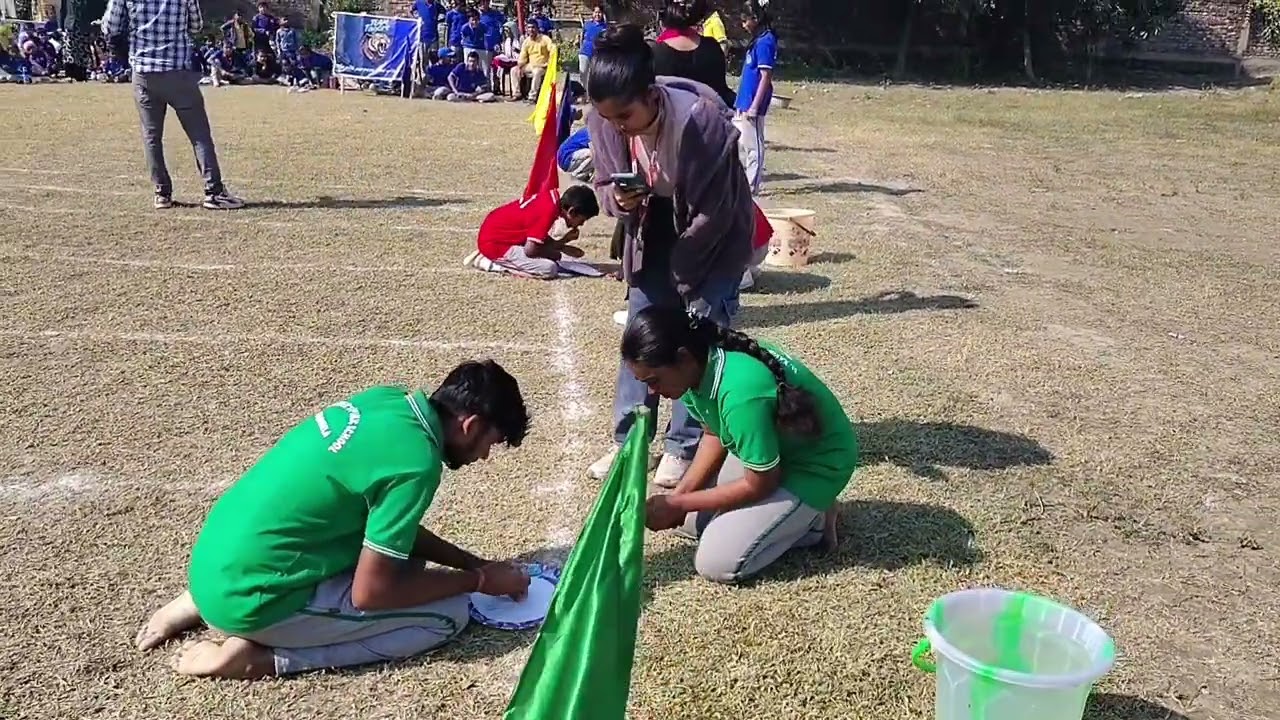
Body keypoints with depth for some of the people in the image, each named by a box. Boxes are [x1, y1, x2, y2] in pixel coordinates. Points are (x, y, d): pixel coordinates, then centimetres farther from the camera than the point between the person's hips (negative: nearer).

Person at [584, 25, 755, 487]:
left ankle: (684, 447, 8)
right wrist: (617, 199, -28)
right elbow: (604, 182, -2)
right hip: (655, 232, 5)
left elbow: (713, 209, -24)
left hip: (715, 238, -4)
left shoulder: (700, 118, -34)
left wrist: (677, 272, -15)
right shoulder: (604, 121, -19)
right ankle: (627, 440, 15)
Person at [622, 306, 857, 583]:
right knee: (687, 521, 9)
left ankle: (811, 521, 4)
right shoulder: (699, 366, -12)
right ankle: (800, 513, 15)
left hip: (815, 465, -9)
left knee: (716, 563, -15)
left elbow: (760, 485, -25)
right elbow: (714, 435, 4)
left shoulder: (741, 394, -38)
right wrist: (678, 497, -9)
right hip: (770, 449, 9)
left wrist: (678, 504, -17)